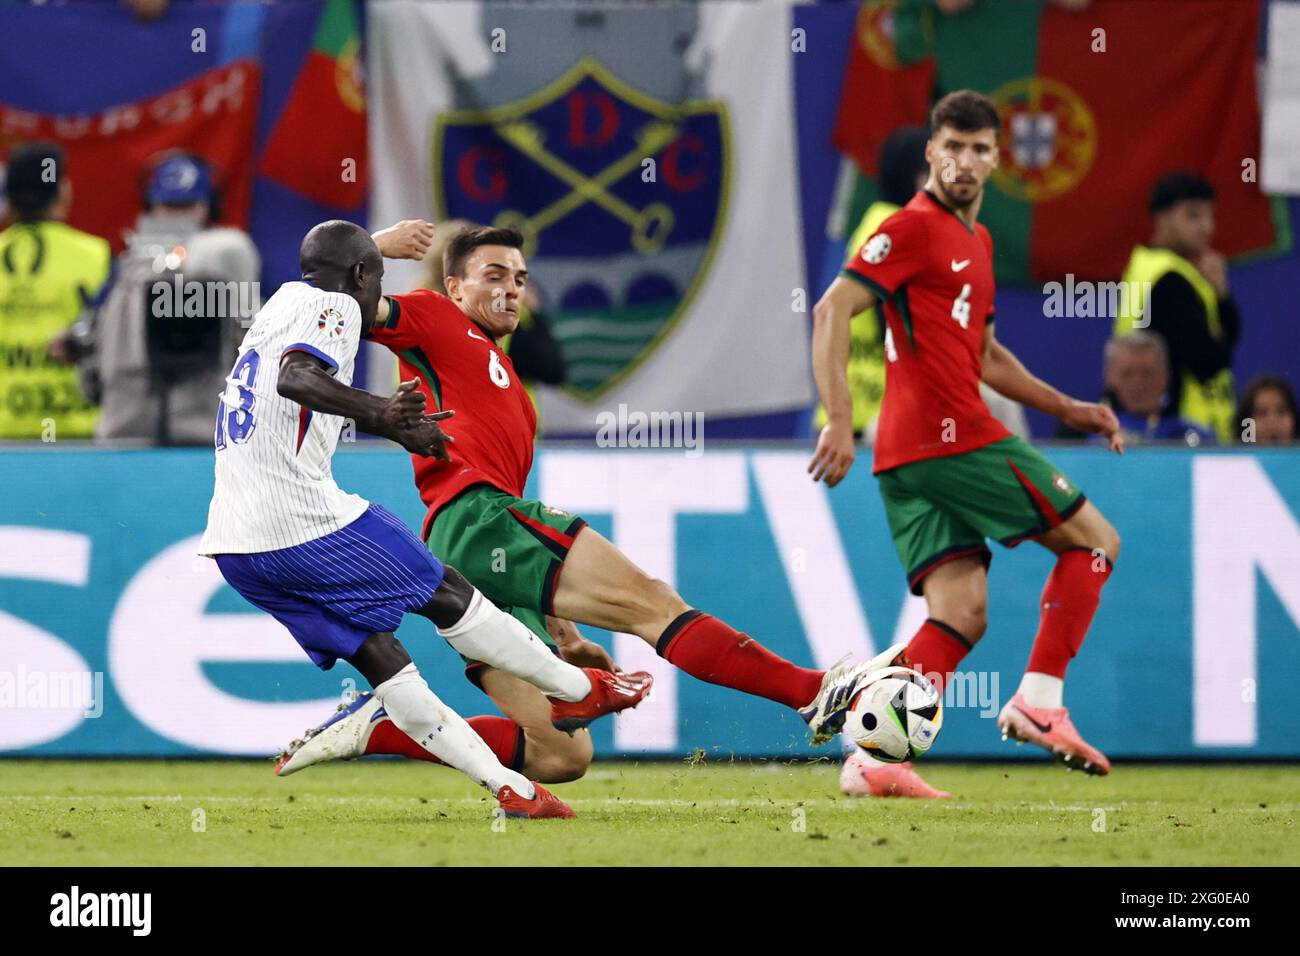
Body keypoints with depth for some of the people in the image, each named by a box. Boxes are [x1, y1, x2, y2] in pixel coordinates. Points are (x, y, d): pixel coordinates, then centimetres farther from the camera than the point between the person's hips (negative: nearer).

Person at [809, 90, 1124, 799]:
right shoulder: (914, 227, -6)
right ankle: (1039, 702, -4)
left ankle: (872, 761, -10)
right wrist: (840, 419, -23)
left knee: (960, 613, 0)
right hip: (956, 439, -8)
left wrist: (1068, 408, 27)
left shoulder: (976, 241, 23)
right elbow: (832, 311, -14)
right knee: (1094, 540, 0)